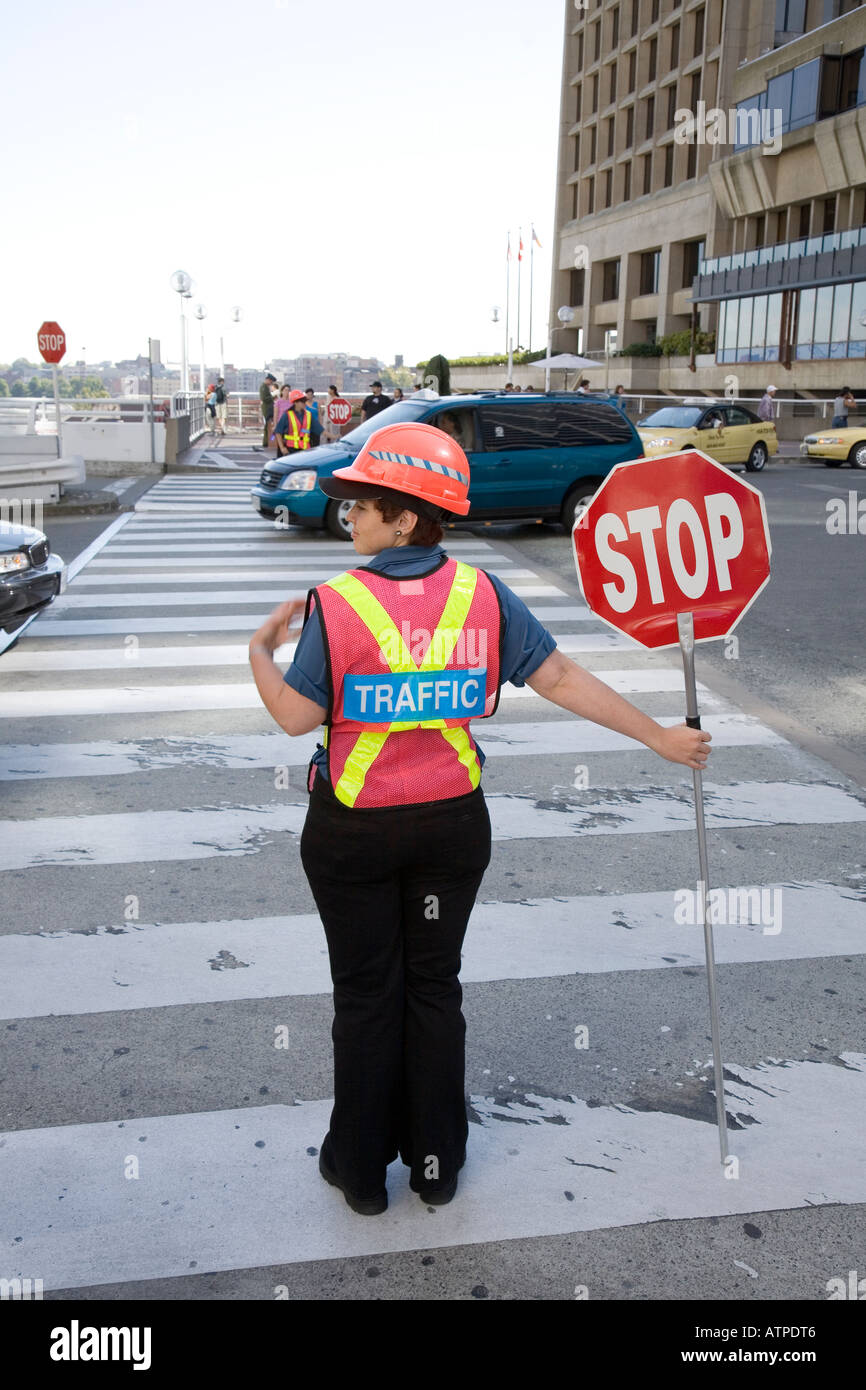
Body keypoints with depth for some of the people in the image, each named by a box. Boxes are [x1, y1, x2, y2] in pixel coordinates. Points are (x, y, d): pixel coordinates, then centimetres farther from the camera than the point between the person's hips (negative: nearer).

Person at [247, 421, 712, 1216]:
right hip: (453, 824, 3)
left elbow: (296, 717, -13)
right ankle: (437, 1164, 32)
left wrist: (261, 650, 5)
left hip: (355, 832, -3)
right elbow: (562, 681, -7)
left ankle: (362, 1170, 30)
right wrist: (659, 737, 2)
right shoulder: (482, 595, -8)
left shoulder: (337, 606, -17)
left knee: (366, 996, 13)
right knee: (434, 987, 17)